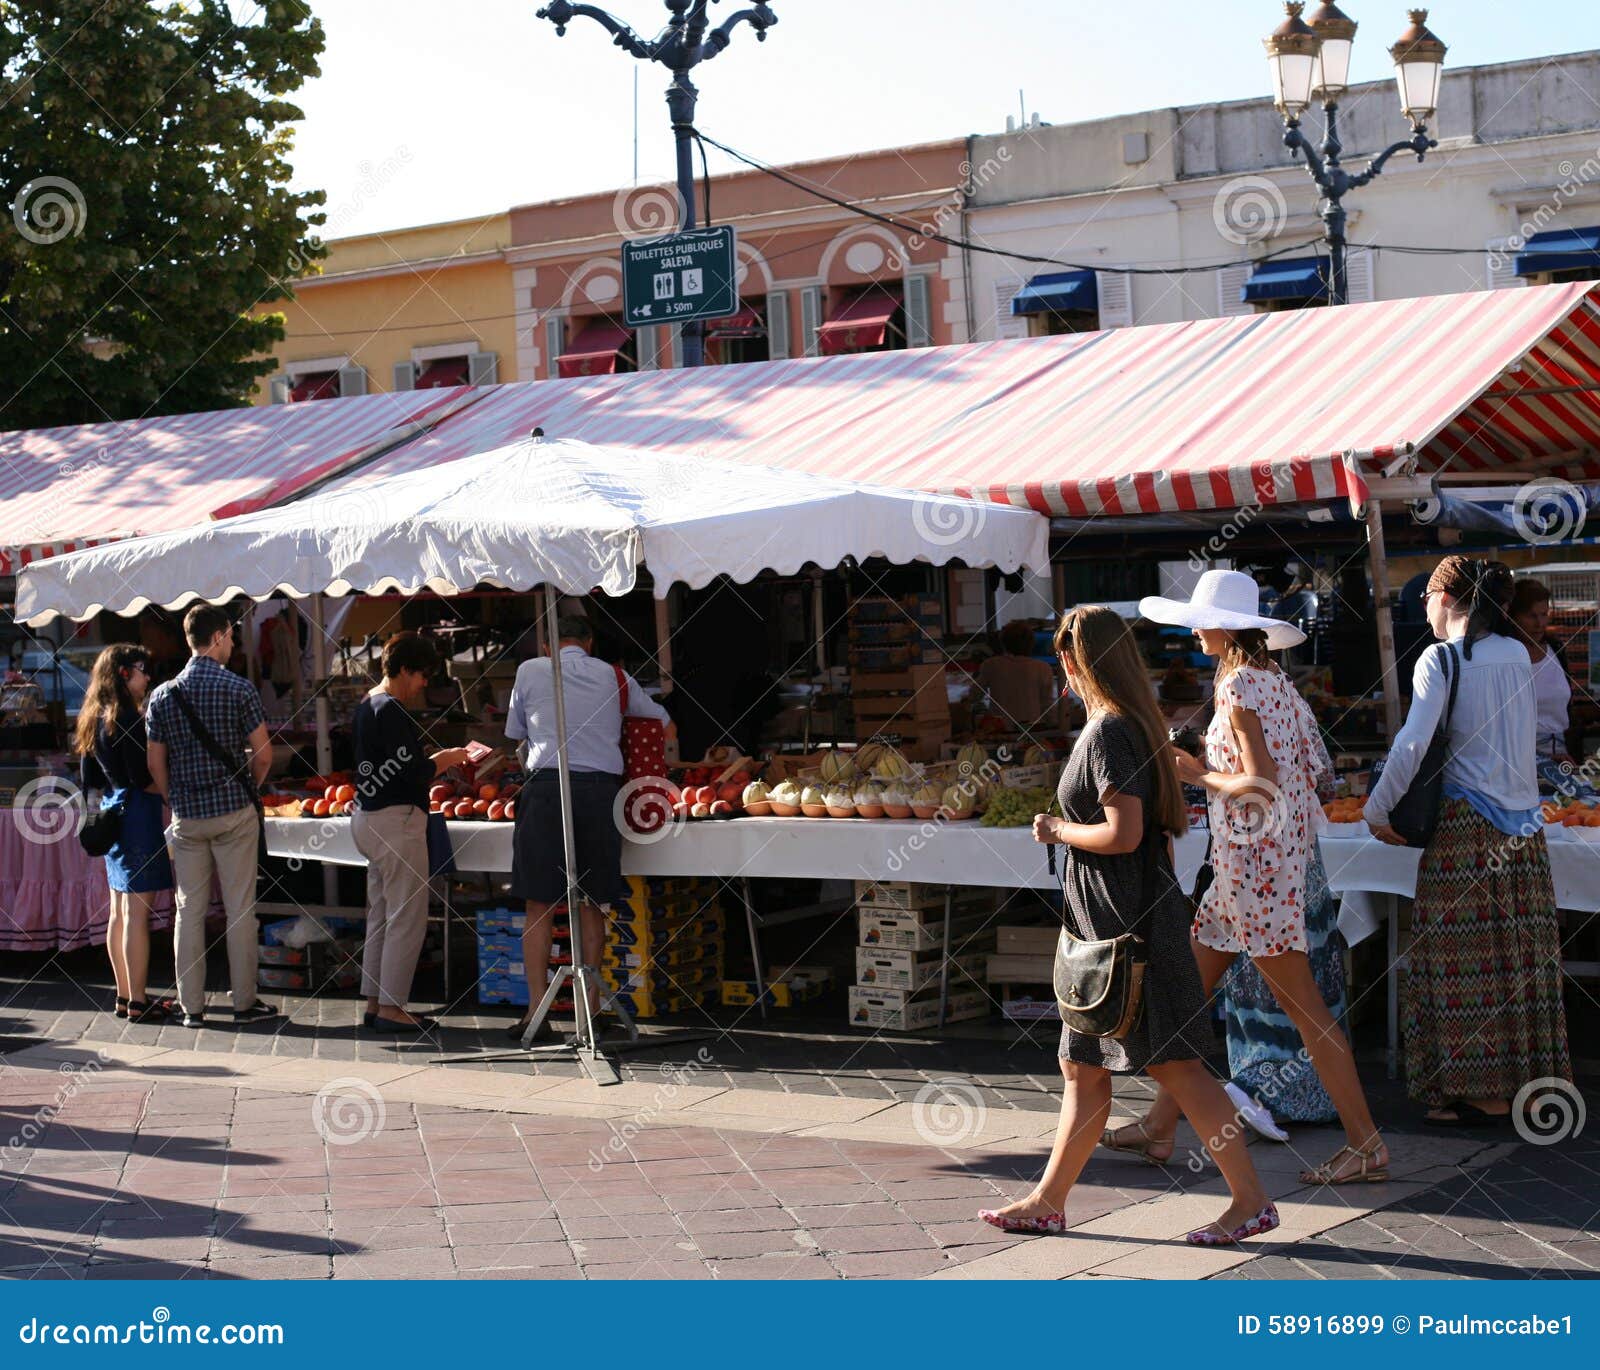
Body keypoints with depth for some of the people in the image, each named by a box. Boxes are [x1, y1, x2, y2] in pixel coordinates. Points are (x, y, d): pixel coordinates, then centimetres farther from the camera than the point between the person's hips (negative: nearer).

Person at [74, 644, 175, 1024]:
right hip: (138, 815, -10)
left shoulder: (94, 718, 13)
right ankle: (137, 1003, -5)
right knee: (137, 912, -7)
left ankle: (125, 995, 19)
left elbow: (92, 779, 18)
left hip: (112, 811, 10)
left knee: (119, 911, 13)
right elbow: (143, 777, -19)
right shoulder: (126, 716, -15)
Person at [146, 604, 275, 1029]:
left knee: (189, 910, 8)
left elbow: (155, 764, 4)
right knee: (240, 909, 3)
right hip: (234, 811, -3)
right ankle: (245, 1002, 6)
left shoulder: (163, 695, 2)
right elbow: (263, 756, -8)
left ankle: (191, 1006, 10)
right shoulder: (239, 688, -8)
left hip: (186, 817, 3)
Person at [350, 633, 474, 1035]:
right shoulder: (392, 711, -16)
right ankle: (391, 1008, -4)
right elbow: (414, 772, -20)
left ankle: (375, 1003, 18)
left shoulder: (366, 706, 15)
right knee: (407, 918, -6)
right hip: (396, 820, -11)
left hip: (368, 818, 11)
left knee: (380, 915, 14)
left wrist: (433, 757, 13)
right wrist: (447, 759, -3)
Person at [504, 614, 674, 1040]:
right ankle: (590, 1008, 11)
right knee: (590, 904, 9)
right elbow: (665, 725, 26)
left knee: (539, 904, 1)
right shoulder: (615, 678, 14)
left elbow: (515, 733, 18)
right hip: (601, 787, 2)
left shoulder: (530, 672, 8)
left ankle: (537, 1009, -5)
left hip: (546, 786, -2)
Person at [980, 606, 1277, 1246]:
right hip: (1106, 922, 10)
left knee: (1174, 1063, -5)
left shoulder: (1107, 731, -16)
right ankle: (1047, 1202, 19)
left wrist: (1059, 830, -9)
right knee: (1083, 1067, 13)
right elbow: (1171, 821, 18)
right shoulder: (1138, 723, 14)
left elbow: (1123, 834, -23)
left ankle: (1251, 1199, -1)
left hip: (1125, 920, -10)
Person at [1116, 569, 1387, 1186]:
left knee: (1300, 1002, -6)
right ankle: (1159, 1126, 21)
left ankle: (1365, 1145, -3)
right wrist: (1202, 768, 16)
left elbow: (1261, 781, -23)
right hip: (1256, 858, 10)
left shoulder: (1239, 686, -14)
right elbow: (1308, 768, 14)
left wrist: (1199, 776, -7)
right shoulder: (1275, 681, 14)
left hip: (1253, 857, -10)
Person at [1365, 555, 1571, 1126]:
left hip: (1466, 823, -6)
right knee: (1522, 955, 10)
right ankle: (1530, 1078, 16)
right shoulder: (1518, 655, 10)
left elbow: (1412, 745, -16)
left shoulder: (1440, 660, -9)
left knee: (1465, 961, -1)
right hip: (1524, 827, 6)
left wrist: (1377, 811, -8)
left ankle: (1485, 1094, -1)